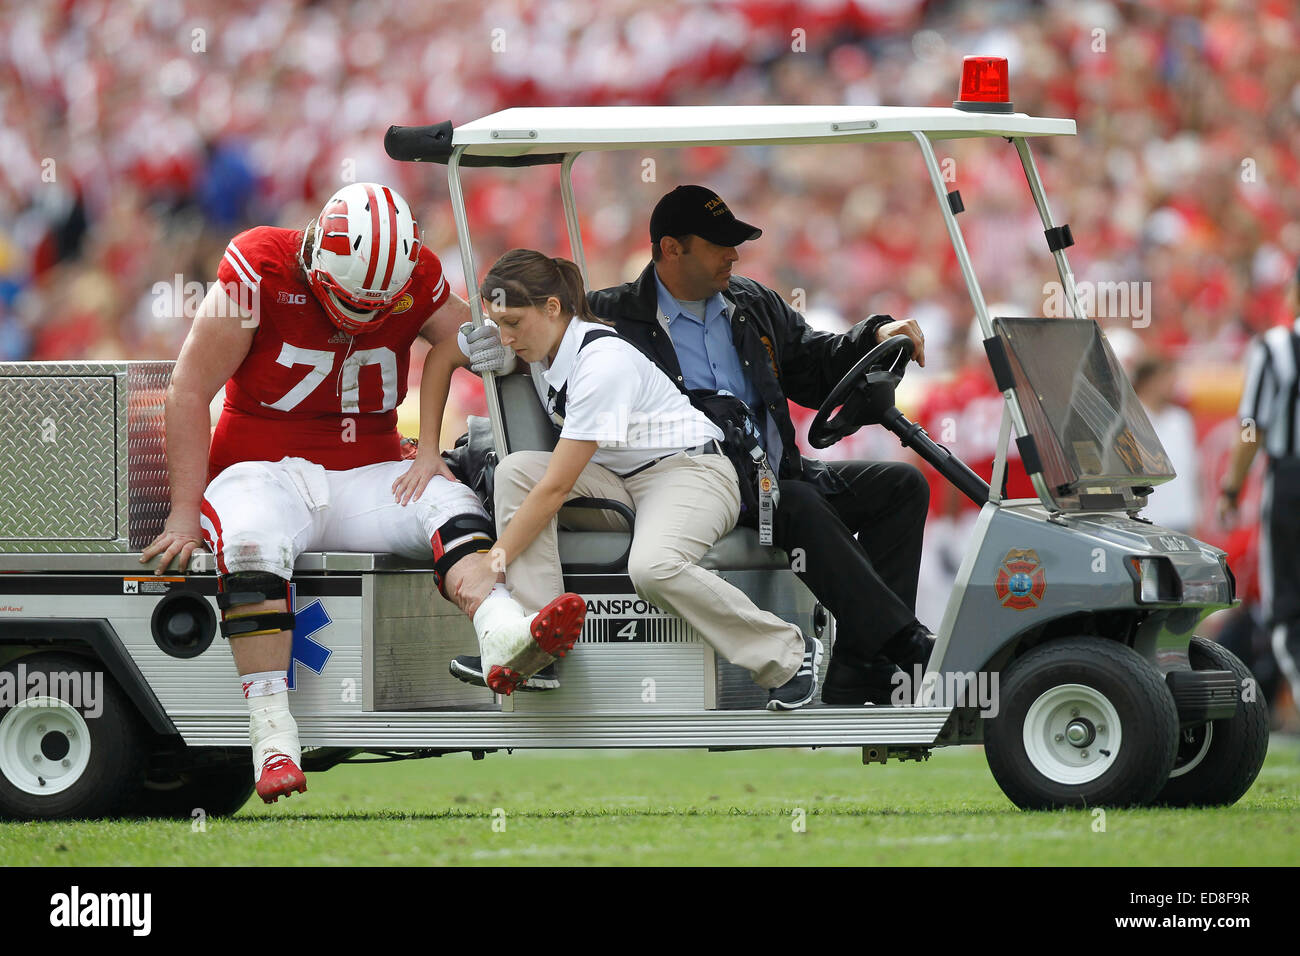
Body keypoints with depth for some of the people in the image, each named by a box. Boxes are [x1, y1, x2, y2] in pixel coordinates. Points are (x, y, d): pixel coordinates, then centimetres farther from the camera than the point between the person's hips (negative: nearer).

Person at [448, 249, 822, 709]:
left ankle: (791, 654, -16)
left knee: (651, 567, -38)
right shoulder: (542, 353, 1)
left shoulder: (602, 364, -25)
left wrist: (493, 563, -24)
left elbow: (556, 488, -26)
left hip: (691, 470, -8)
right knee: (515, 470, -15)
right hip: (619, 477, 8)